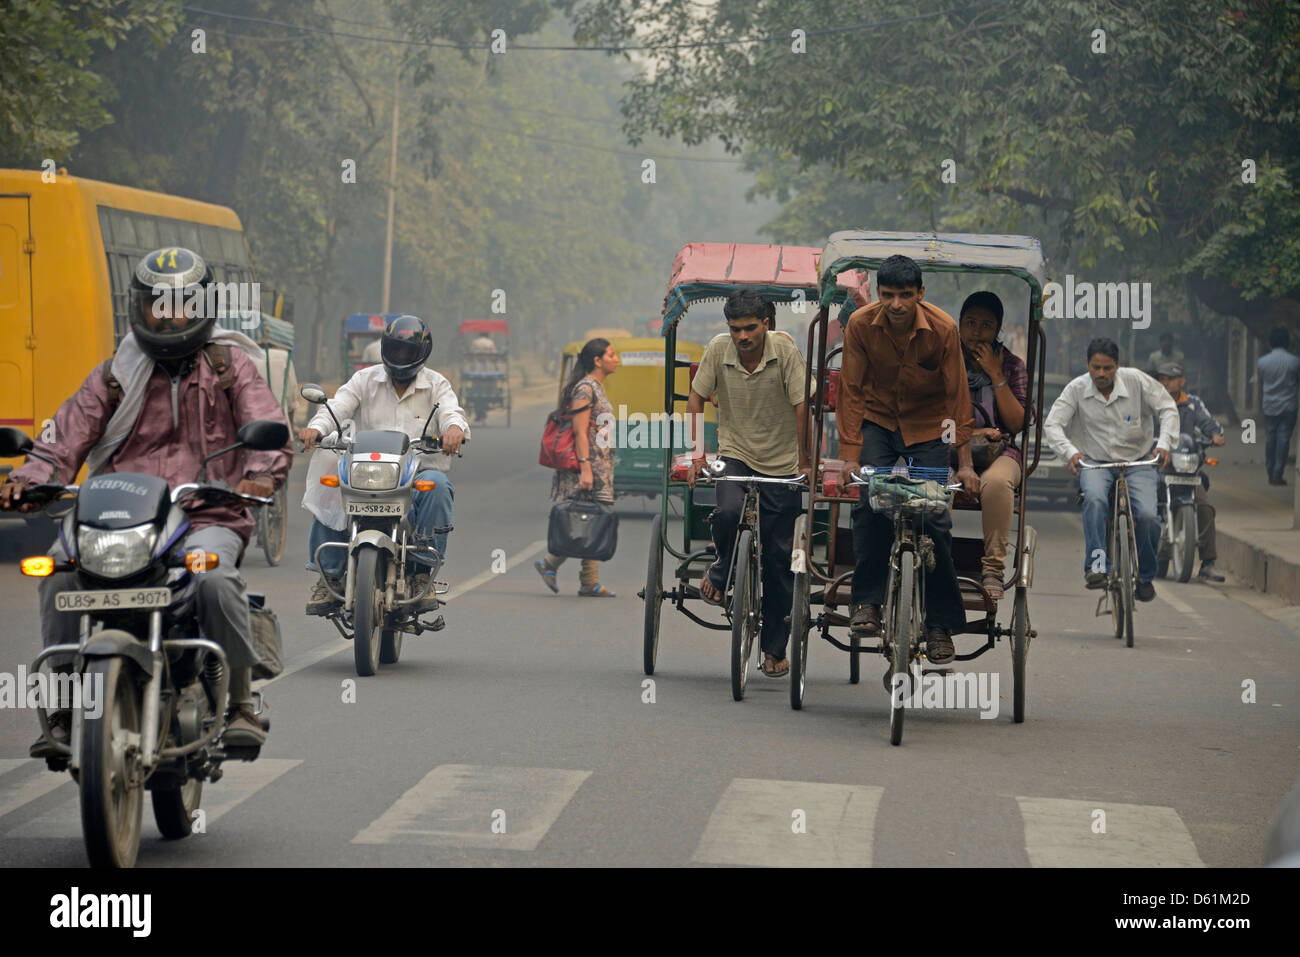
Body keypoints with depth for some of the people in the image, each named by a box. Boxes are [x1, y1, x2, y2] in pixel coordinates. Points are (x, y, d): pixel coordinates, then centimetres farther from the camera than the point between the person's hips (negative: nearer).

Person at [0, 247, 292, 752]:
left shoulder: (228, 364, 13)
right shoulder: (115, 376, 18)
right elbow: (66, 439, 7)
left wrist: (261, 476, -25)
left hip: (207, 517, -2)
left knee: (215, 576, -36)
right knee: (61, 568, -26)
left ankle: (242, 705, -20)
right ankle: (64, 707, -19)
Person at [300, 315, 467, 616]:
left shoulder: (436, 385, 9)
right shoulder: (365, 380, 11)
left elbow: (451, 410, -11)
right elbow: (337, 406, -5)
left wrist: (454, 427, -38)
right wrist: (316, 427, -29)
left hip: (419, 470, -1)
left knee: (437, 484, -36)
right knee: (327, 487, -27)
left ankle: (423, 571, -27)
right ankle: (329, 575, -14)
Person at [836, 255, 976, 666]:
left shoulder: (943, 329, -21)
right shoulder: (860, 325, -18)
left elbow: (957, 395, -13)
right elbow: (852, 391, -10)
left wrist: (965, 462, -13)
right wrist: (850, 455, -15)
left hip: (927, 425, -1)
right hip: (877, 420, 1)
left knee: (934, 517, -8)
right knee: (869, 504, -21)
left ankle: (940, 623, 2)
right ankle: (867, 601, -10)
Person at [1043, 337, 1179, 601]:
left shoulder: (1136, 380, -8)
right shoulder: (1076, 389, -8)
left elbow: (1168, 409, -3)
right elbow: (1052, 424, -12)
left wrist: (1164, 443, -20)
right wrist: (1070, 451, -30)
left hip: (1137, 462, 0)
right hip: (1095, 462, 0)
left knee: (1147, 515, -20)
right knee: (1095, 500, -35)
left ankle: (1145, 575, 5)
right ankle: (1097, 565, -30)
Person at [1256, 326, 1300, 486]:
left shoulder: (1262, 362, -3)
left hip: (1269, 406, 2)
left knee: (1270, 439, 10)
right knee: (1283, 439, 0)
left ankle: (1270, 474, 13)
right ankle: (1278, 474, -5)